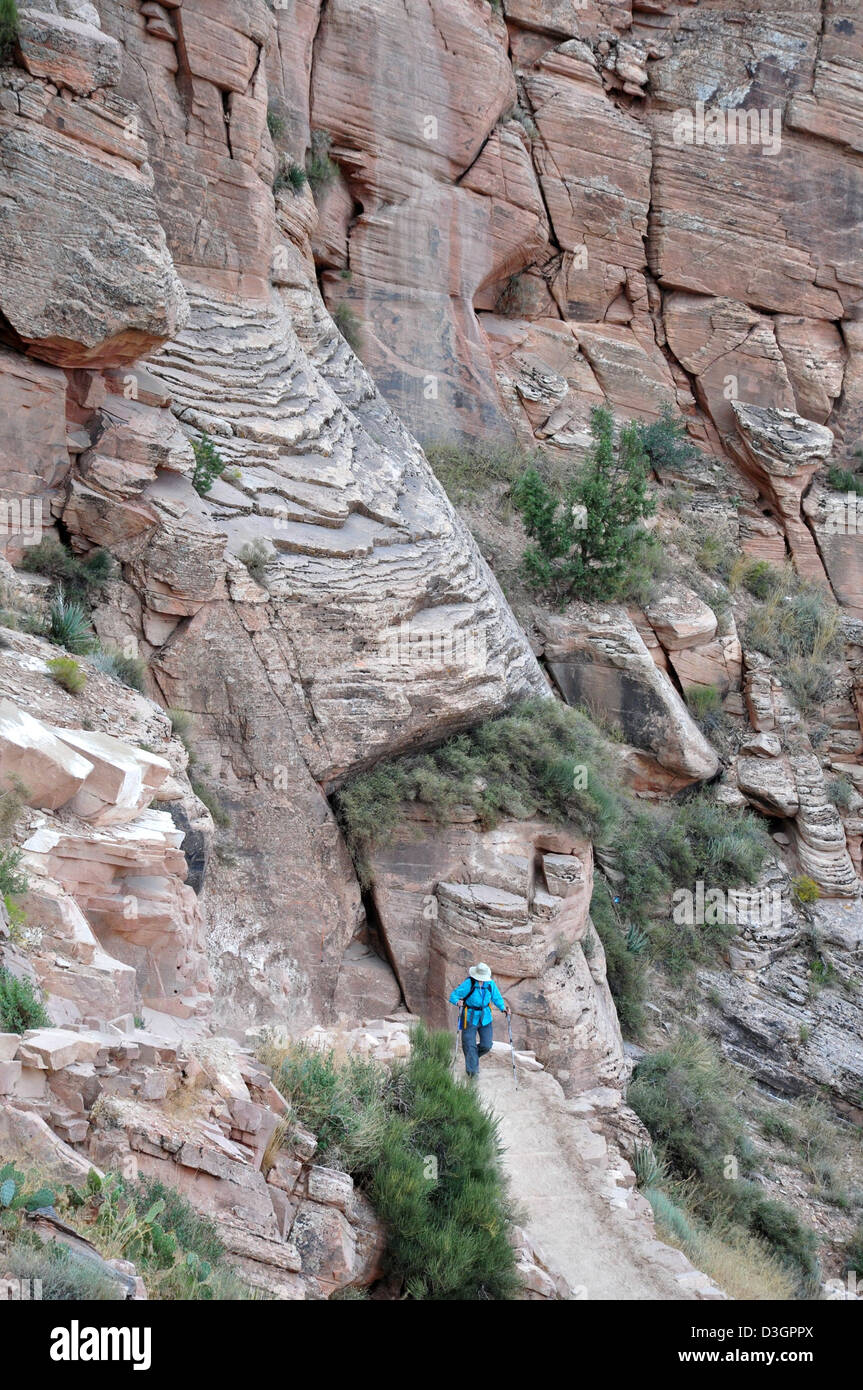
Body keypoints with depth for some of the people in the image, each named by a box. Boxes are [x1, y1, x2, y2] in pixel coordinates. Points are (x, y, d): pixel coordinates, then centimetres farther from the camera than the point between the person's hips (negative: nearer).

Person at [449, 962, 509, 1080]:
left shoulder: (490, 984, -4)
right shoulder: (468, 984, -16)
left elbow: (497, 997, 8)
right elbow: (454, 995, -14)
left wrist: (503, 1008, -8)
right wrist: (458, 1001, -35)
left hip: (485, 1018, 4)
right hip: (470, 1018, -4)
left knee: (486, 1045, 0)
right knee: (470, 1046, -7)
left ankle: (473, 1057, 31)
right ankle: (472, 1071, 3)